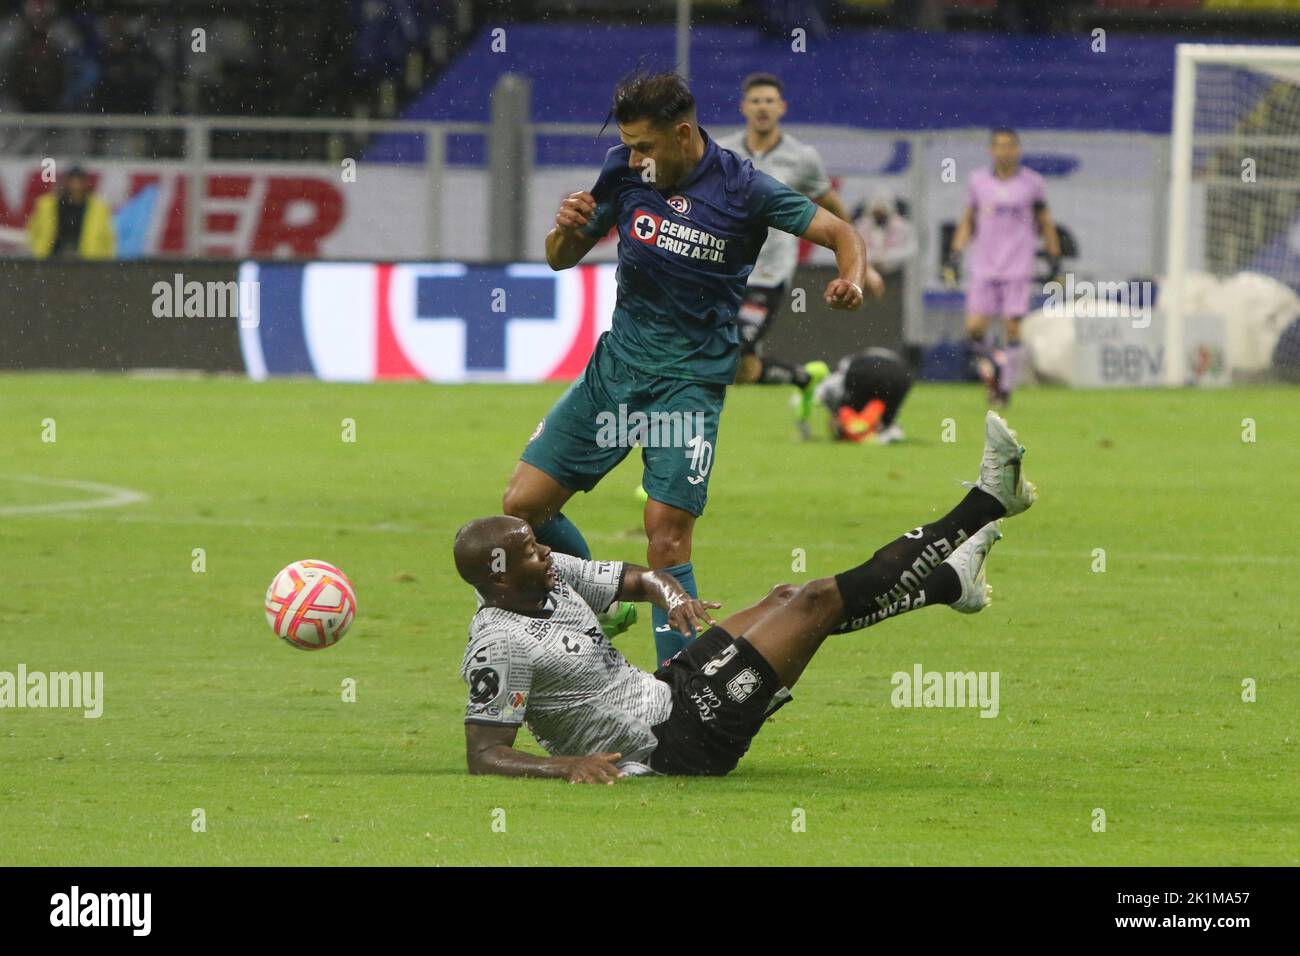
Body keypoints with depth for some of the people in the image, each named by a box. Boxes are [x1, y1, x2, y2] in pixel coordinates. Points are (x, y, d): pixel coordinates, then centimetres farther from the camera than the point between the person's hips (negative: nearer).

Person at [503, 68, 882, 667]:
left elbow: (840, 234, -6)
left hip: (690, 384, -5)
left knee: (666, 534, -17)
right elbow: (562, 259, 10)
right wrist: (567, 229, -14)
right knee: (523, 505, 0)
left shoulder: (741, 189, -11)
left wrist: (853, 279, -28)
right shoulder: (624, 171, 0)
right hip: (616, 365, 5)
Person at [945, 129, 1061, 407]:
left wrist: (1054, 262, 8)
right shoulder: (979, 181, 7)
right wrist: (954, 256, 10)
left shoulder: (1031, 183, 2)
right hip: (983, 267, 2)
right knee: (975, 328, -8)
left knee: (1013, 330, -7)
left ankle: (1006, 386, 4)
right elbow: (968, 222, 17)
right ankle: (988, 367, 18)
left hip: (1017, 267, -2)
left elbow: (1046, 225, 10)